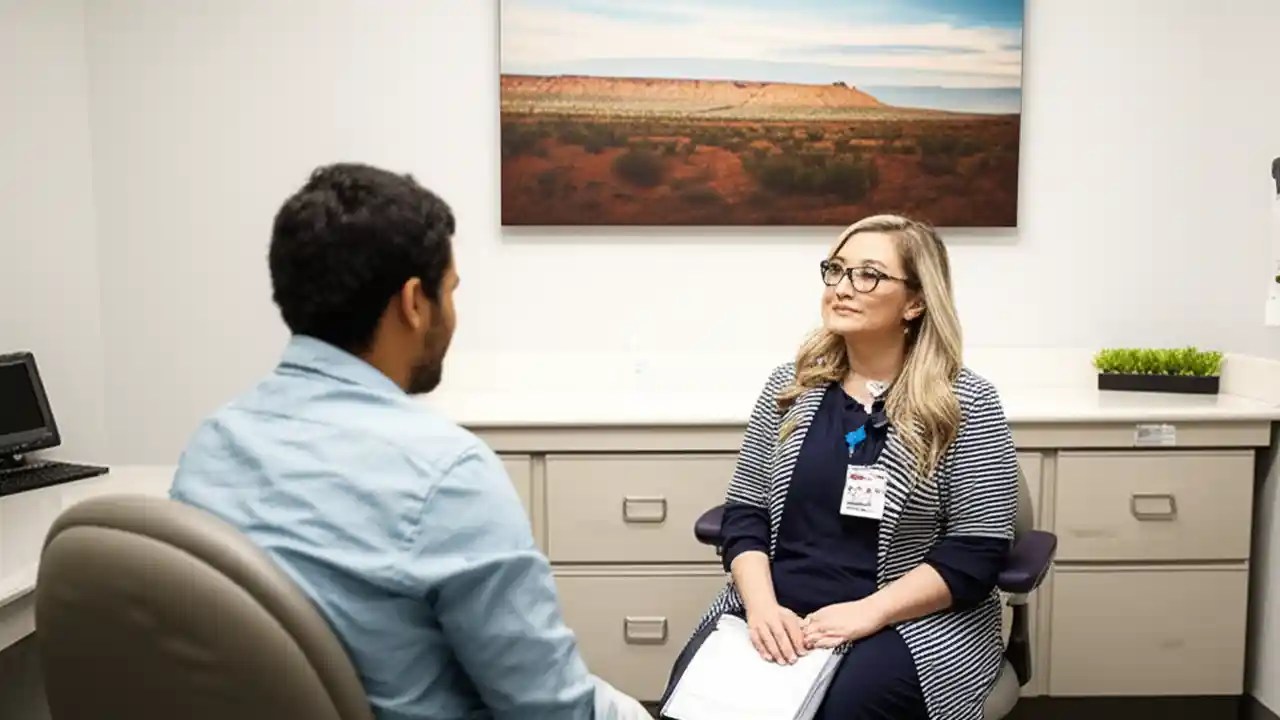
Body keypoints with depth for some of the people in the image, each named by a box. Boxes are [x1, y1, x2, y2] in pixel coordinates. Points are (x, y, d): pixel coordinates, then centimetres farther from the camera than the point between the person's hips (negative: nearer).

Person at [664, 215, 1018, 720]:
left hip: (907, 624, -2)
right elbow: (744, 511, 7)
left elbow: (976, 552, -7)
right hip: (779, 612, 3)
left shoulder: (966, 403, -4)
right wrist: (762, 604, -11)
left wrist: (867, 612, -18)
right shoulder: (790, 385, 8)